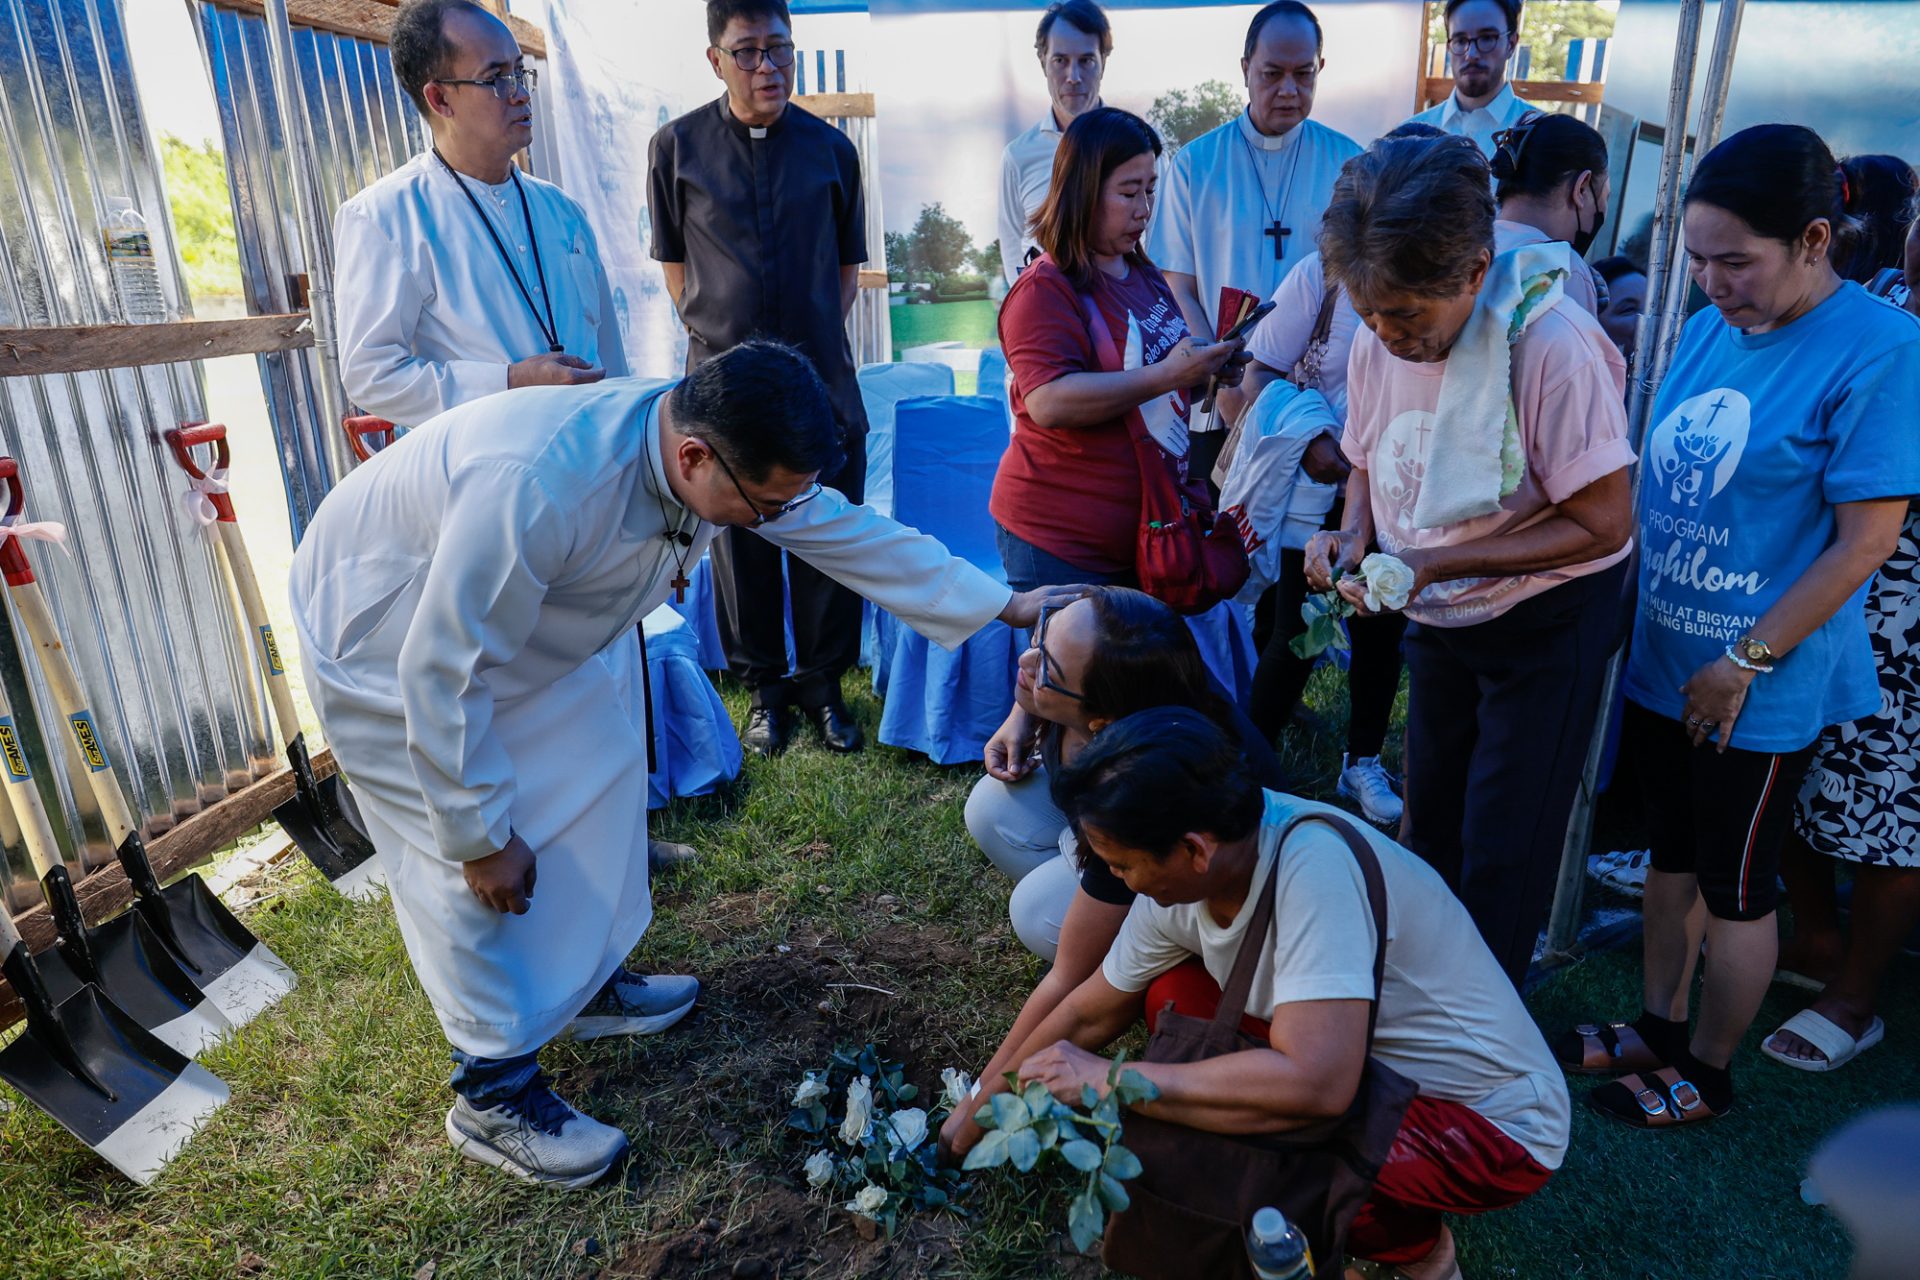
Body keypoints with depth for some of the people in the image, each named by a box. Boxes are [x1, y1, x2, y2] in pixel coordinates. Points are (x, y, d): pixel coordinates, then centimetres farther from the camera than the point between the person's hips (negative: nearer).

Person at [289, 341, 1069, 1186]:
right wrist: (481, 837, -22)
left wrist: (1007, 605, -5)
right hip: (390, 637, -7)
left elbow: (854, 534, -8)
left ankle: (587, 985, 32)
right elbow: (443, 677, -33)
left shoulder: (728, 453, -19)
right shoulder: (535, 485, -43)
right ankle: (493, 1094, 16)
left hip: (520, 614, 8)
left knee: (600, 773, 10)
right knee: (469, 869, -5)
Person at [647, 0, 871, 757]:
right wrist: (725, 340, 3)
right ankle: (762, 686, 23)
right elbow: (675, 268, 10)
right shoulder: (676, 147, 2)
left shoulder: (829, 148, 5)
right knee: (738, 542, 7)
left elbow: (847, 271, 12)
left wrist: (809, 342, 1)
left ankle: (823, 682, 23)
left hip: (821, 381, 1)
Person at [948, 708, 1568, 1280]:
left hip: (1497, 1128, -7)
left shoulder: (1314, 863, -34)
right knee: (1173, 996, -5)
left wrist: (1109, 1080, -30)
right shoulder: (1184, 875, -12)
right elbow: (1090, 1014, 3)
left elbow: (1314, 1084, -40)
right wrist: (987, 1101, 11)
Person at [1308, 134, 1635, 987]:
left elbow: (1603, 523, -23)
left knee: (1500, 859, 4)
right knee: (1429, 824, 19)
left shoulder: (1551, 347, -28)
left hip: (1546, 624, -5)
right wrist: (1352, 538, -12)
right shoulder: (1377, 343, -10)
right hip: (1437, 620, 6)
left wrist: (1436, 561, -29)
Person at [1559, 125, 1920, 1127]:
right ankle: (1657, 1027, 40)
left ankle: (1706, 1071, 31)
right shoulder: (1708, 329, 4)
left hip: (1761, 692, -6)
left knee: (1734, 890, 11)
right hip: (1661, 661, 6)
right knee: (1672, 857, 20)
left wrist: (1745, 664, -16)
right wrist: (1631, 615, 6)